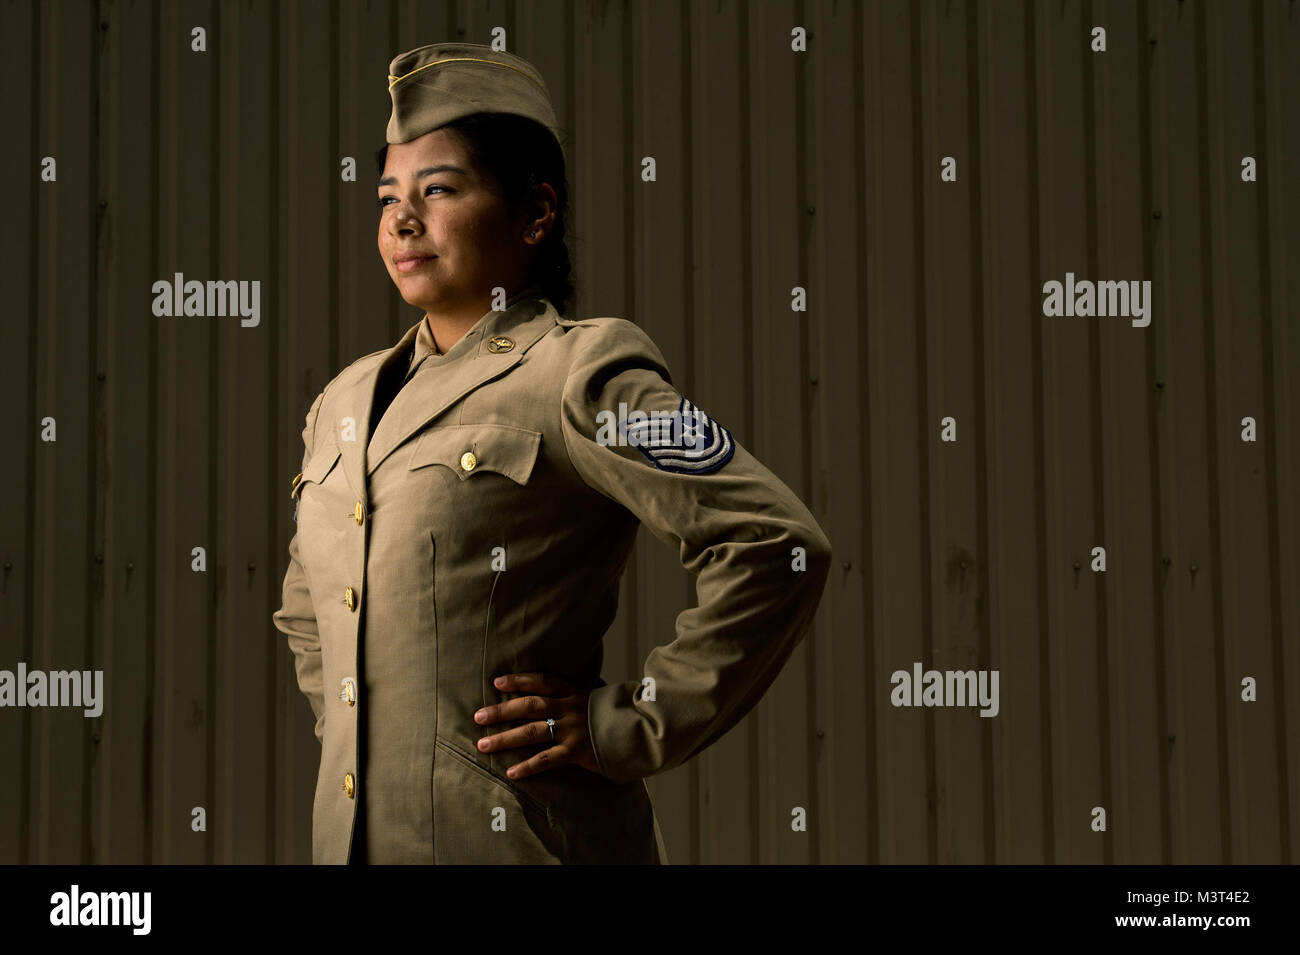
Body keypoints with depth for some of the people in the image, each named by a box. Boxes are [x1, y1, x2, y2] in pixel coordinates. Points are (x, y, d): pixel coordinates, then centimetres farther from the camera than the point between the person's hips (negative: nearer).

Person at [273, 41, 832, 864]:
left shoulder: (582, 376, -9)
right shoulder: (347, 403, 12)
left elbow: (782, 547, -16)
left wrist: (629, 727, -13)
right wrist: (348, 724, 14)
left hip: (516, 835, -6)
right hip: (353, 833, 6)